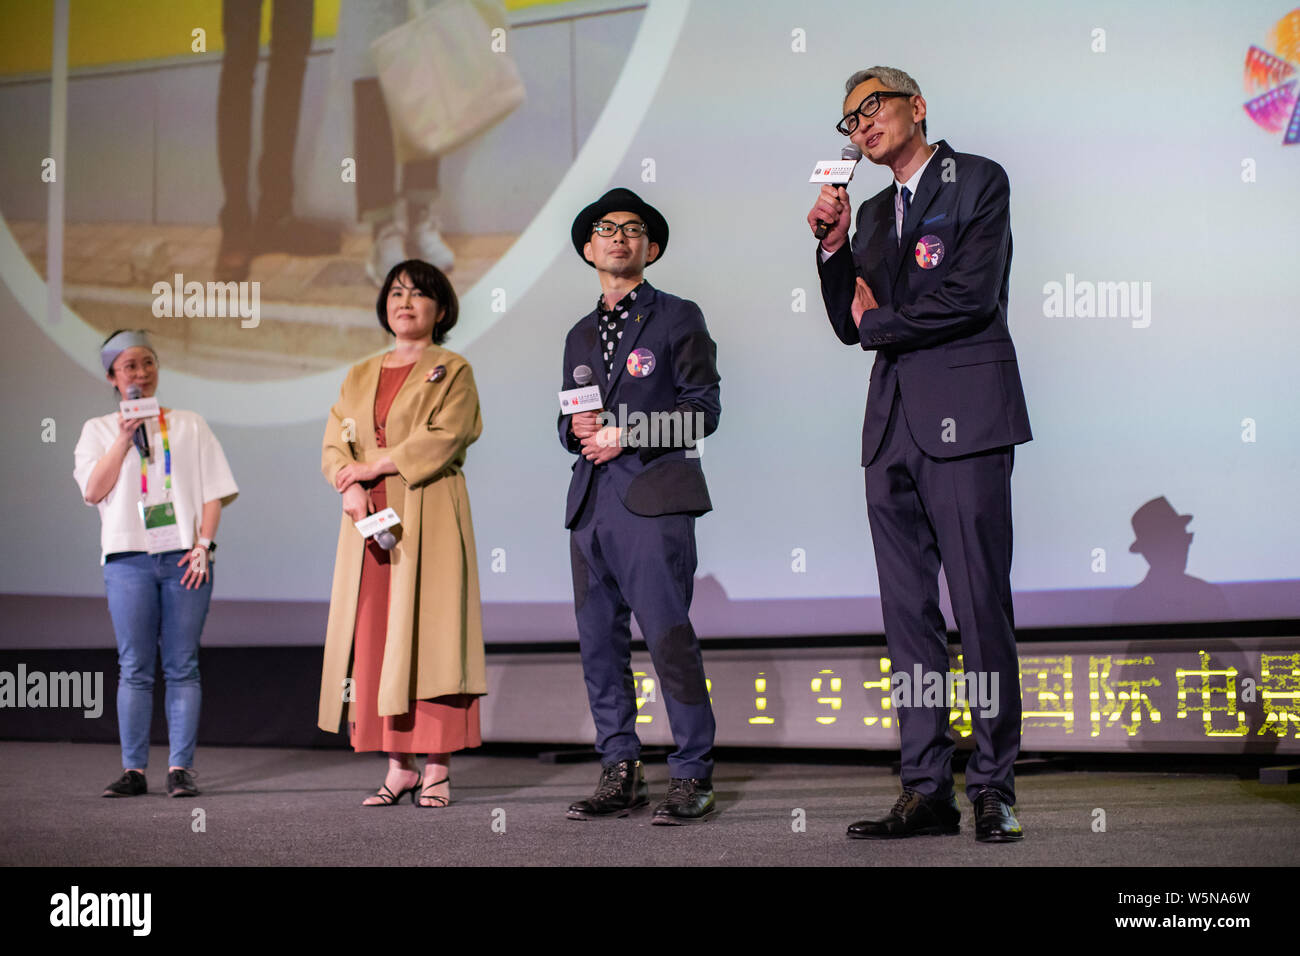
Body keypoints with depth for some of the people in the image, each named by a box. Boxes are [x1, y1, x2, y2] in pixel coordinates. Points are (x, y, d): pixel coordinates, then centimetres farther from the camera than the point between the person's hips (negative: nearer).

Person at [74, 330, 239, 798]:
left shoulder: (189, 425, 14)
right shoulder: (99, 430, 13)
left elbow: (213, 491, 9)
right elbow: (94, 491, -1)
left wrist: (203, 543, -4)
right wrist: (124, 437, -6)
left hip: (185, 557, 0)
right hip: (128, 557, 0)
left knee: (182, 666, -2)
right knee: (135, 668, -2)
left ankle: (180, 768, 0)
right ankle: (133, 769, 1)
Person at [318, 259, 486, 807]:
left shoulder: (452, 371, 5)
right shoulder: (360, 377, 20)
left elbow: (444, 438, -10)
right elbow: (335, 445, 11)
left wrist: (374, 466, -10)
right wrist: (351, 488, -9)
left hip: (429, 520, -5)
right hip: (370, 518, 5)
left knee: (429, 633, -8)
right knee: (376, 638, 0)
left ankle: (437, 768, -5)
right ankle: (398, 767, 5)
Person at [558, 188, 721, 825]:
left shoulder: (678, 318, 6)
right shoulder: (581, 335, 23)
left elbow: (702, 409, -2)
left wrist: (626, 434, -10)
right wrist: (576, 429, 2)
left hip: (653, 499, -6)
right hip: (590, 504, 6)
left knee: (669, 638, -11)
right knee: (599, 644, 4)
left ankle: (692, 777, -5)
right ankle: (620, 772, 12)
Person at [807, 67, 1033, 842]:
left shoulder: (978, 182, 2)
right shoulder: (874, 212, 22)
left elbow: (972, 295, -10)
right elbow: (850, 324, 18)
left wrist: (880, 323, 3)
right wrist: (834, 245, 4)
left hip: (964, 419, -7)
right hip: (894, 427, 7)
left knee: (982, 609, -7)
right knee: (909, 616, 4)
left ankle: (994, 787, -1)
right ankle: (927, 790, 7)